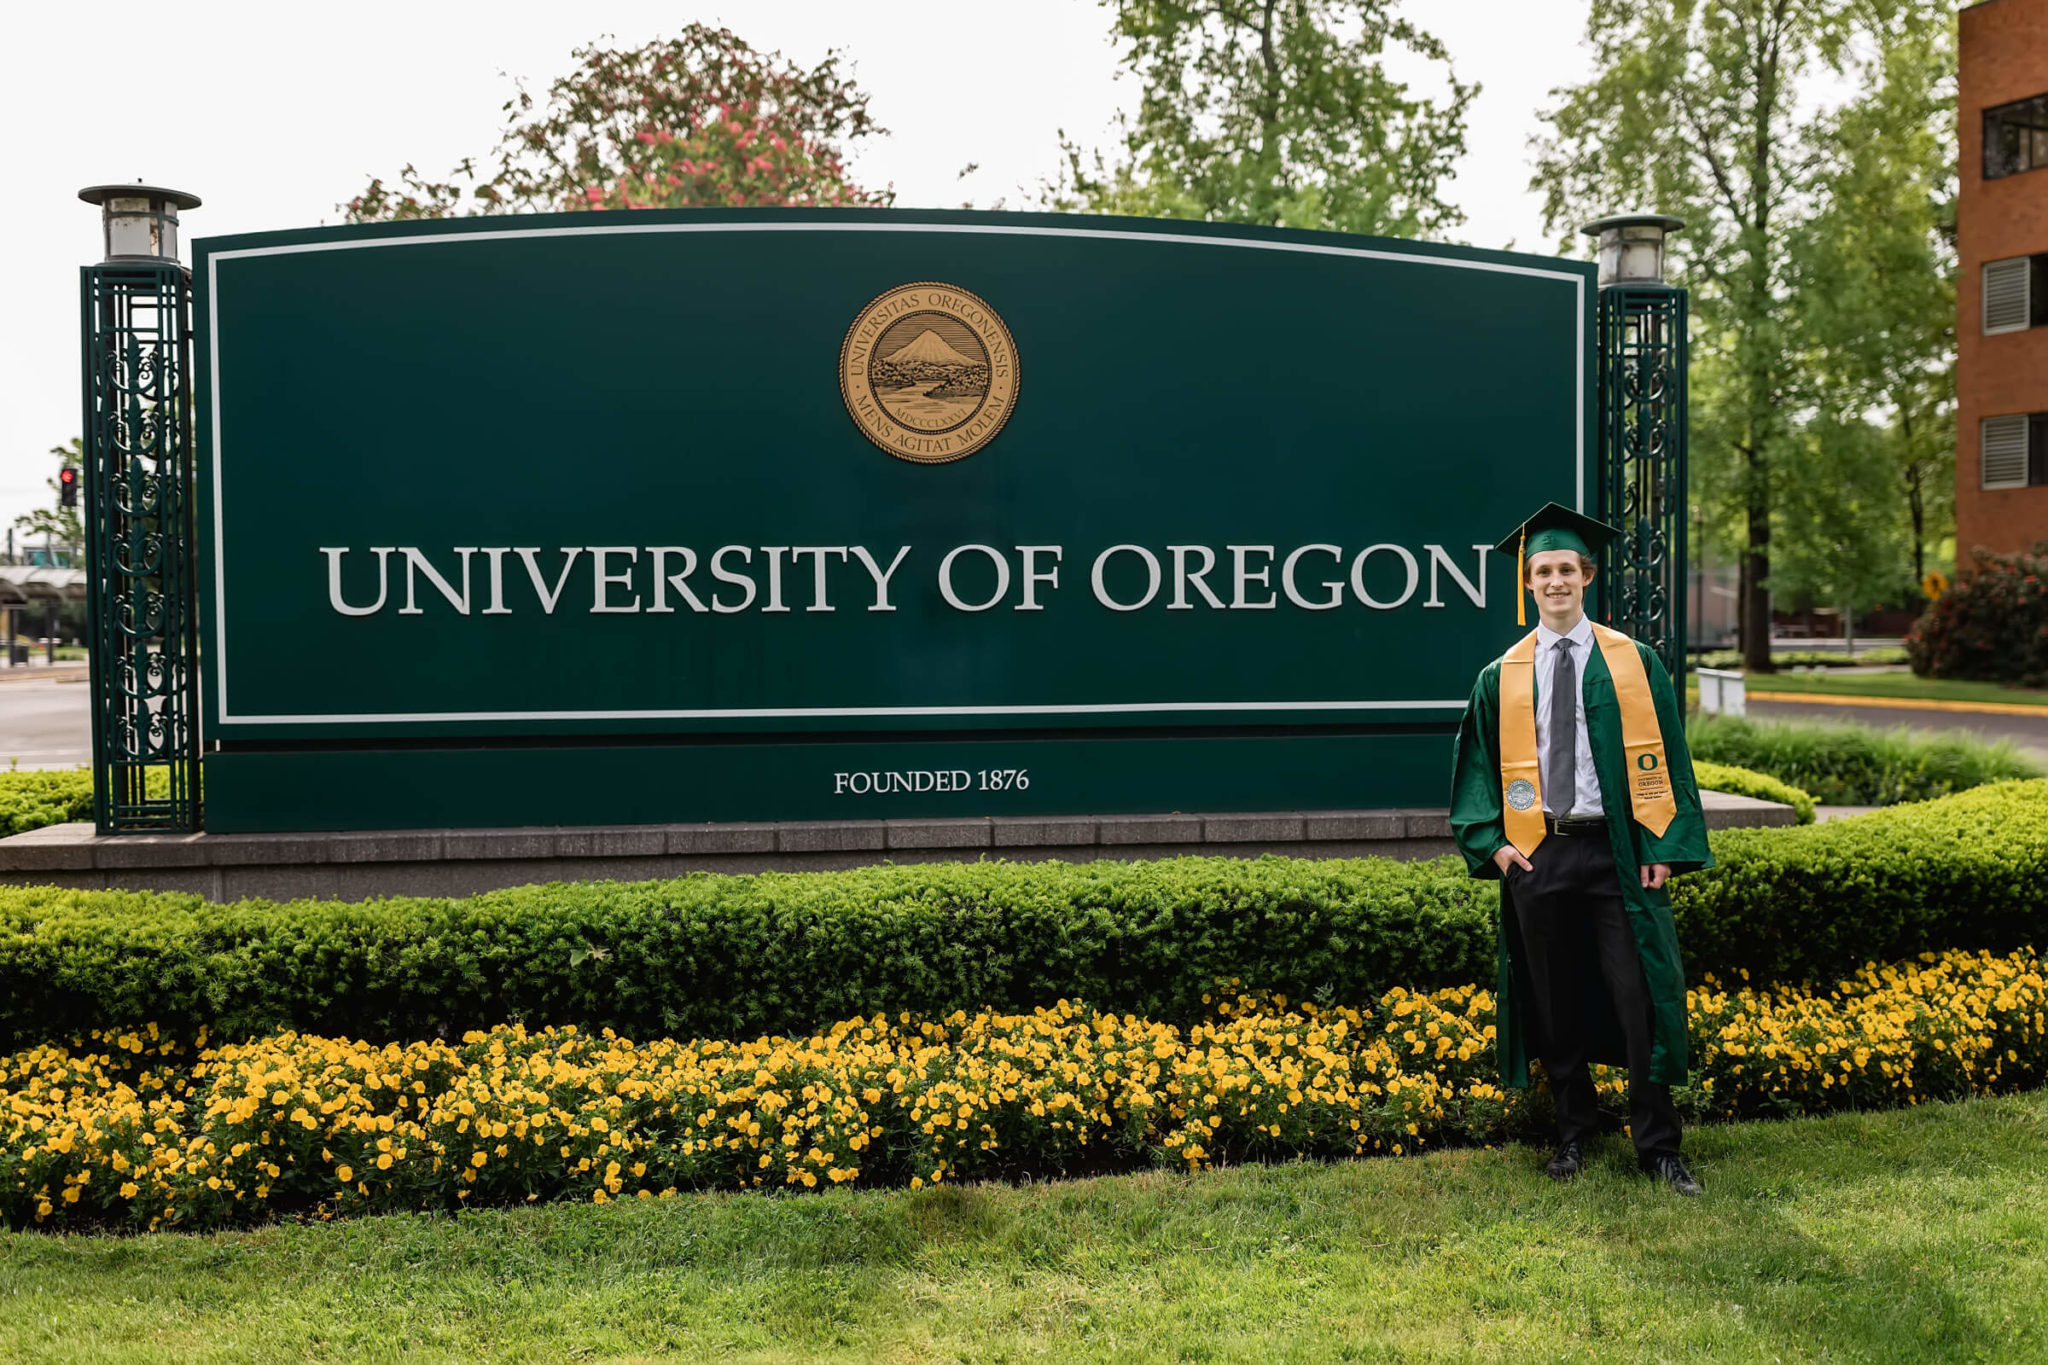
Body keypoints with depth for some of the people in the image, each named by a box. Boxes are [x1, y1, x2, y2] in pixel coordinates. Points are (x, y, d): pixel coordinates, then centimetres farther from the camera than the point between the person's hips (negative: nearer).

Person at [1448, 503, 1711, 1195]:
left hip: (1619, 852, -1)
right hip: (1537, 856, 2)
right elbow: (1476, 767, 11)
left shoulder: (1634, 662, 4)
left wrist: (1665, 846, -5)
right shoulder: (1502, 677, 7)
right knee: (1555, 1003, 9)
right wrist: (1490, 843, -3)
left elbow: (1666, 757, 3)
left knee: (1640, 998, -1)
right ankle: (1574, 1131, 25)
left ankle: (1658, 1146, 12)